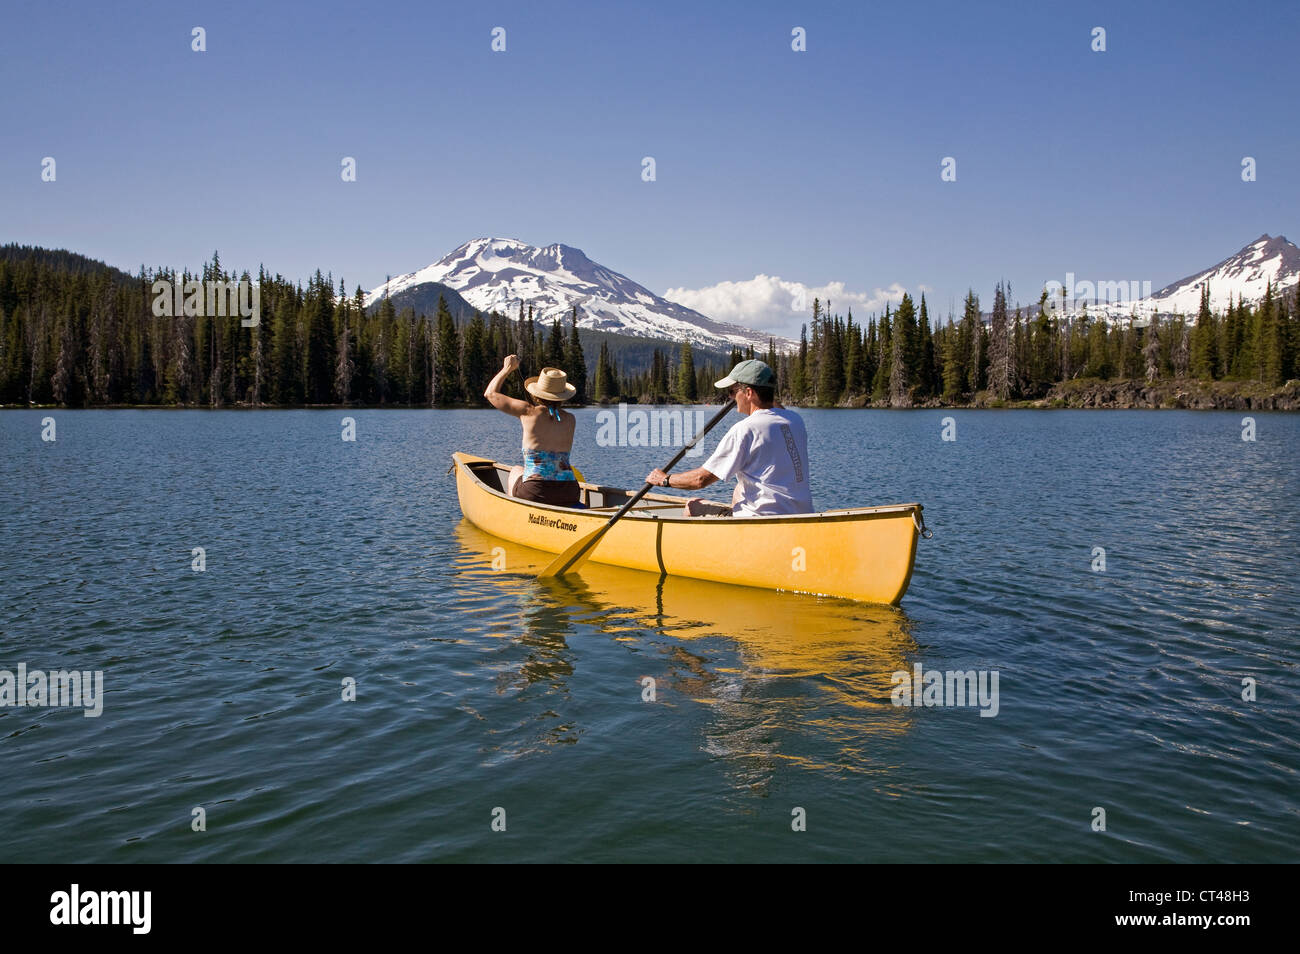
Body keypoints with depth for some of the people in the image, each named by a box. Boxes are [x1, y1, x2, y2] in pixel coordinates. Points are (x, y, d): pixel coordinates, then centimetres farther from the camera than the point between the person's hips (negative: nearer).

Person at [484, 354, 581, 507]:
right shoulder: (571, 420, 5)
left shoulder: (529, 412, -2)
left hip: (535, 494, -2)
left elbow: (490, 393, 13)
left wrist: (508, 368, 26)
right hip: (569, 495, 2)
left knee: (516, 470, 34)